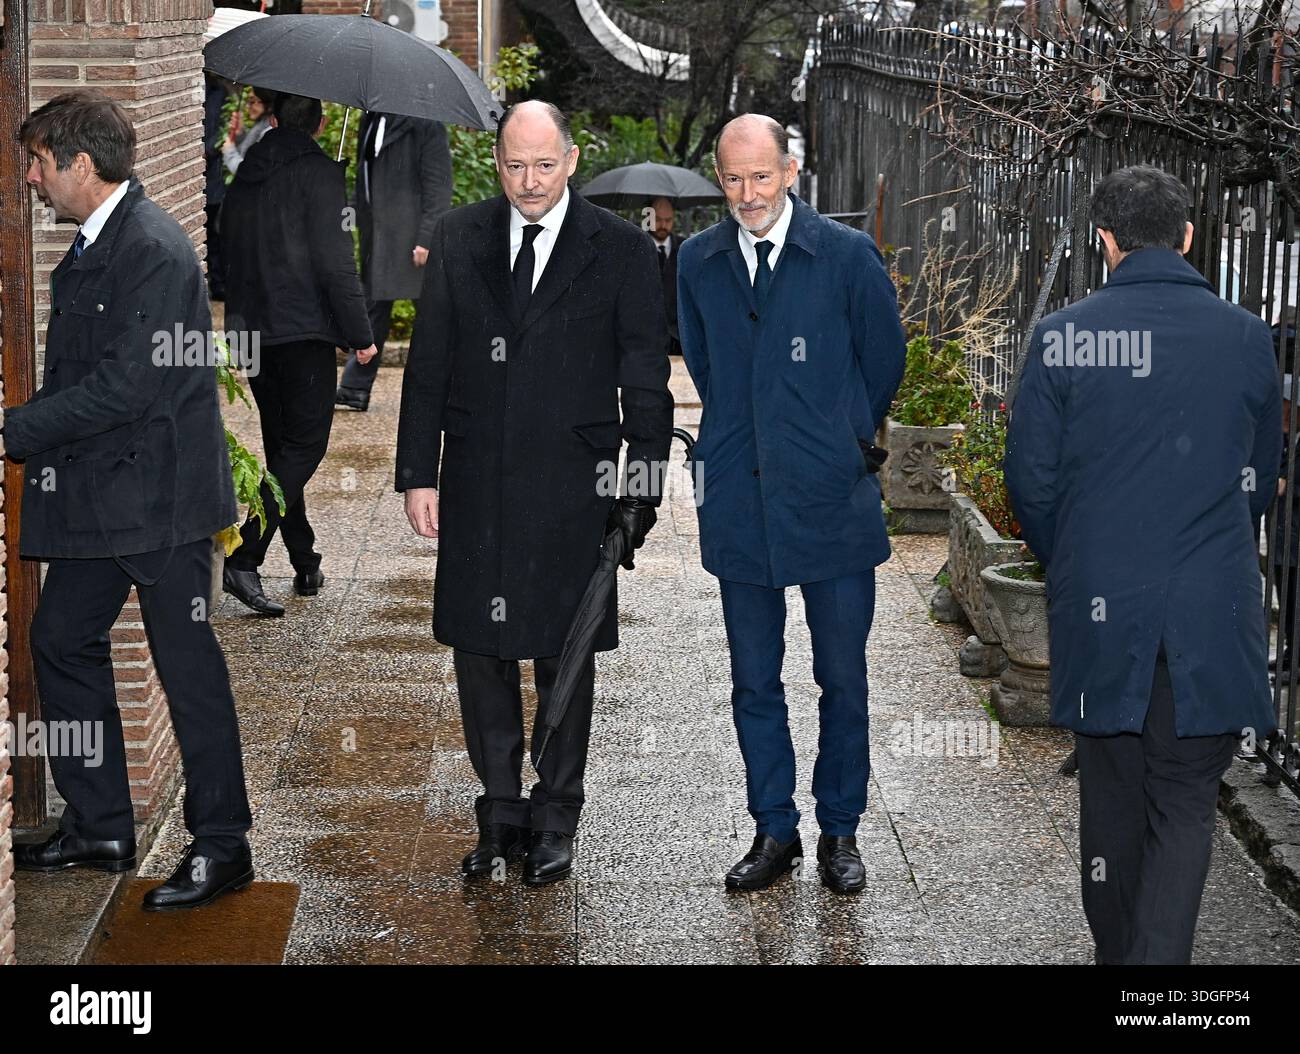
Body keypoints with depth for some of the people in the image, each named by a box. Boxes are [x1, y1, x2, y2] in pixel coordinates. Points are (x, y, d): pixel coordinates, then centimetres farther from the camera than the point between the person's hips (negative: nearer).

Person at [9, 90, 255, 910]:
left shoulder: (155, 250, -18)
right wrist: (32, 436, 4)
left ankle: (222, 845, 9)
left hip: (158, 494, -10)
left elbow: (126, 385, -24)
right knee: (63, 642, 14)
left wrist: (13, 431, -20)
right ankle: (99, 828, 25)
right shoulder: (91, 248, 12)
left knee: (188, 665, -2)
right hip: (99, 491, 10)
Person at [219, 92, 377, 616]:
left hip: (251, 330, 7)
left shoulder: (245, 174, 11)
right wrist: (360, 334, -9)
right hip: (303, 330, -7)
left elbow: (227, 249, 17)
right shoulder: (318, 172, -9)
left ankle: (305, 562, 20)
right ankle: (242, 558, -15)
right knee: (304, 445, -3)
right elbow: (334, 263, -14)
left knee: (282, 445, 14)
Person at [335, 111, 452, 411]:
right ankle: (355, 389, 14)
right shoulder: (371, 121, 12)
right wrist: (363, 223, 14)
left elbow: (438, 185, -13)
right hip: (377, 235, 8)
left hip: (411, 238, -8)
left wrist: (427, 238, -18)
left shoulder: (426, 125, -11)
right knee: (374, 307, 11)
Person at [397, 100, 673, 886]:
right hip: (476, 487, 2)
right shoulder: (458, 240, 5)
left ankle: (555, 820, 19)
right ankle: (501, 813, 21)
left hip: (570, 490, -2)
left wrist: (644, 490, -5)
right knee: (480, 654, 8)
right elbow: (429, 365, 6)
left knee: (564, 659, 6)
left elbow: (646, 384, 0)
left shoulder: (622, 251, -2)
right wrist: (418, 473, 1)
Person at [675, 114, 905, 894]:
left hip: (832, 502, -3)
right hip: (739, 504, 3)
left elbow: (885, 361, 6)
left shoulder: (848, 255, -5)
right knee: (755, 682, 9)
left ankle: (841, 832, 19)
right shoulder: (699, 263, 5)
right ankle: (775, 832, 21)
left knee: (843, 679, 6)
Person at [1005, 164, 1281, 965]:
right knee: (1186, 804, 5)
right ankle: (1159, 955, -8)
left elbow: (1031, 481, -1)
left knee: (1113, 799, 16)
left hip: (1101, 606, 1)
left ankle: (1117, 949, 29)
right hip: (1213, 614, 0)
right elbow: (1261, 481, 9)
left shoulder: (1063, 336, -6)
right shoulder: (1246, 337, -2)